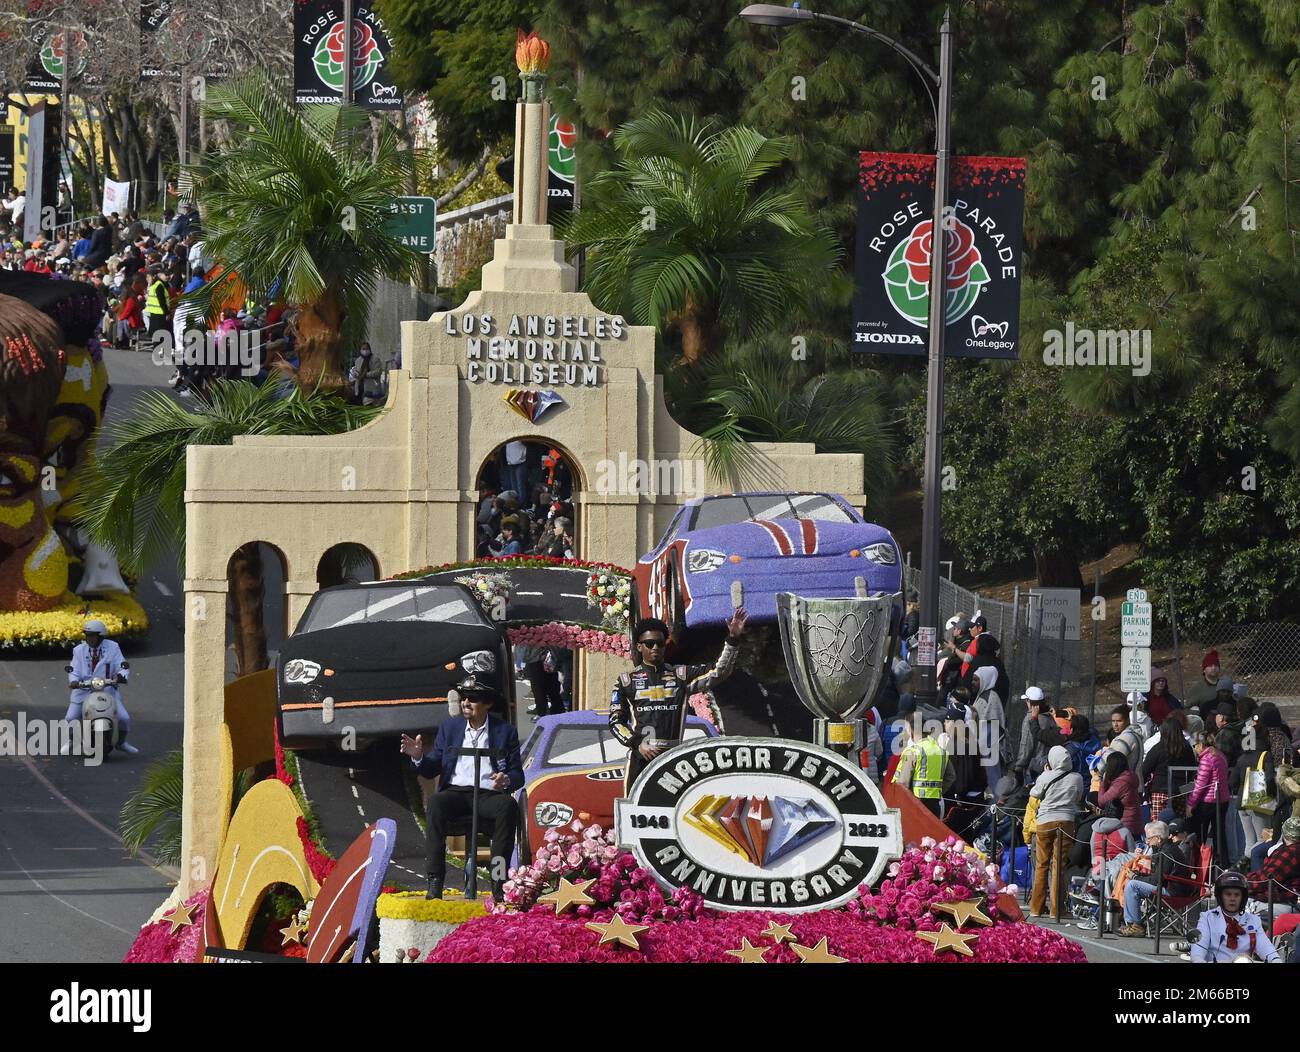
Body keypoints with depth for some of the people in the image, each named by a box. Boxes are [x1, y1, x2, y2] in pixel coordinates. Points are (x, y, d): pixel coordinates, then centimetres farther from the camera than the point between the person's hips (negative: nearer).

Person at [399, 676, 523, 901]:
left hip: (489, 795, -1)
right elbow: (431, 770, 13)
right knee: (436, 803, -33)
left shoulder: (506, 732, 10)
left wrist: (506, 780, -16)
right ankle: (435, 880, -36)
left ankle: (498, 880, -34)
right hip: (456, 793, 1)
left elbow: (518, 776, 8)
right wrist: (418, 756, -9)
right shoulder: (449, 727, 15)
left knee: (508, 806, -35)